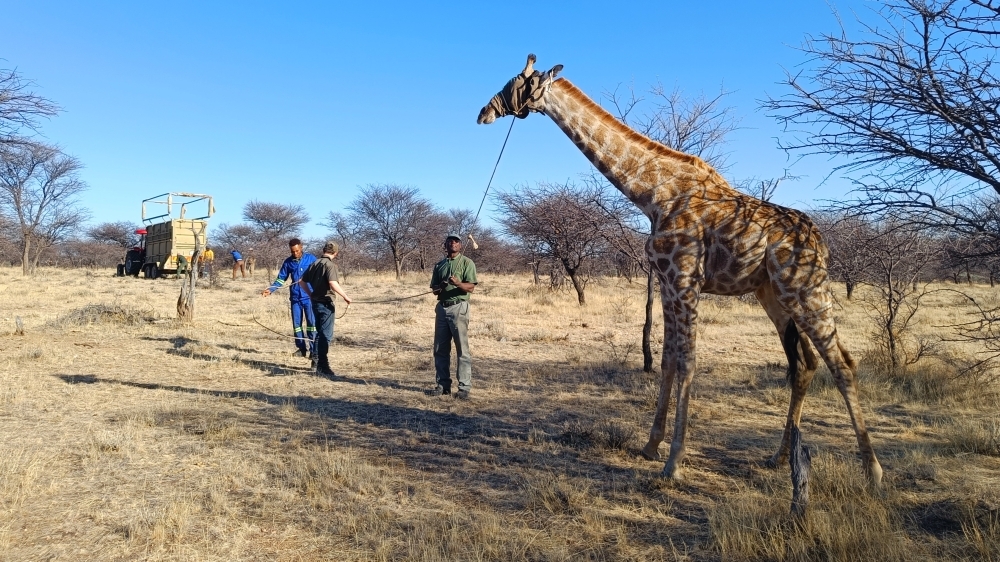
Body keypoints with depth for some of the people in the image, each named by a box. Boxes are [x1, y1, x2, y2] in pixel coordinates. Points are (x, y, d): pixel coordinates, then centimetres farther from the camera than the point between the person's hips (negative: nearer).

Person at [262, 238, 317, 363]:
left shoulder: (311, 259, -4)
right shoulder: (288, 262, 5)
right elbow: (281, 279, 10)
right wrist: (270, 289, -3)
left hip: (309, 297, -4)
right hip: (295, 298, 4)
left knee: (312, 323, -6)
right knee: (296, 324, 9)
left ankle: (313, 351, -3)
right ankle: (301, 348, 21)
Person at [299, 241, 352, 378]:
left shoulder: (315, 264, 10)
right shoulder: (330, 265, -14)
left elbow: (302, 281, 14)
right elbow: (333, 284, -27)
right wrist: (346, 296, -18)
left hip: (315, 302, 8)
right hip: (326, 303, -8)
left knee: (319, 333, 20)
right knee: (326, 335, -5)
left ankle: (318, 363, 29)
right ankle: (322, 367, -7)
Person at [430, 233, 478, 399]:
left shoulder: (467, 263, 1)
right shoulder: (439, 265, 17)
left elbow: (471, 287, -9)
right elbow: (434, 289, 16)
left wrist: (457, 283, -29)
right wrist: (441, 286, -7)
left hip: (459, 307, -6)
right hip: (442, 307, 6)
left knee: (462, 349, -6)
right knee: (440, 349, 8)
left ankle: (464, 387, -4)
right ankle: (443, 384, 17)